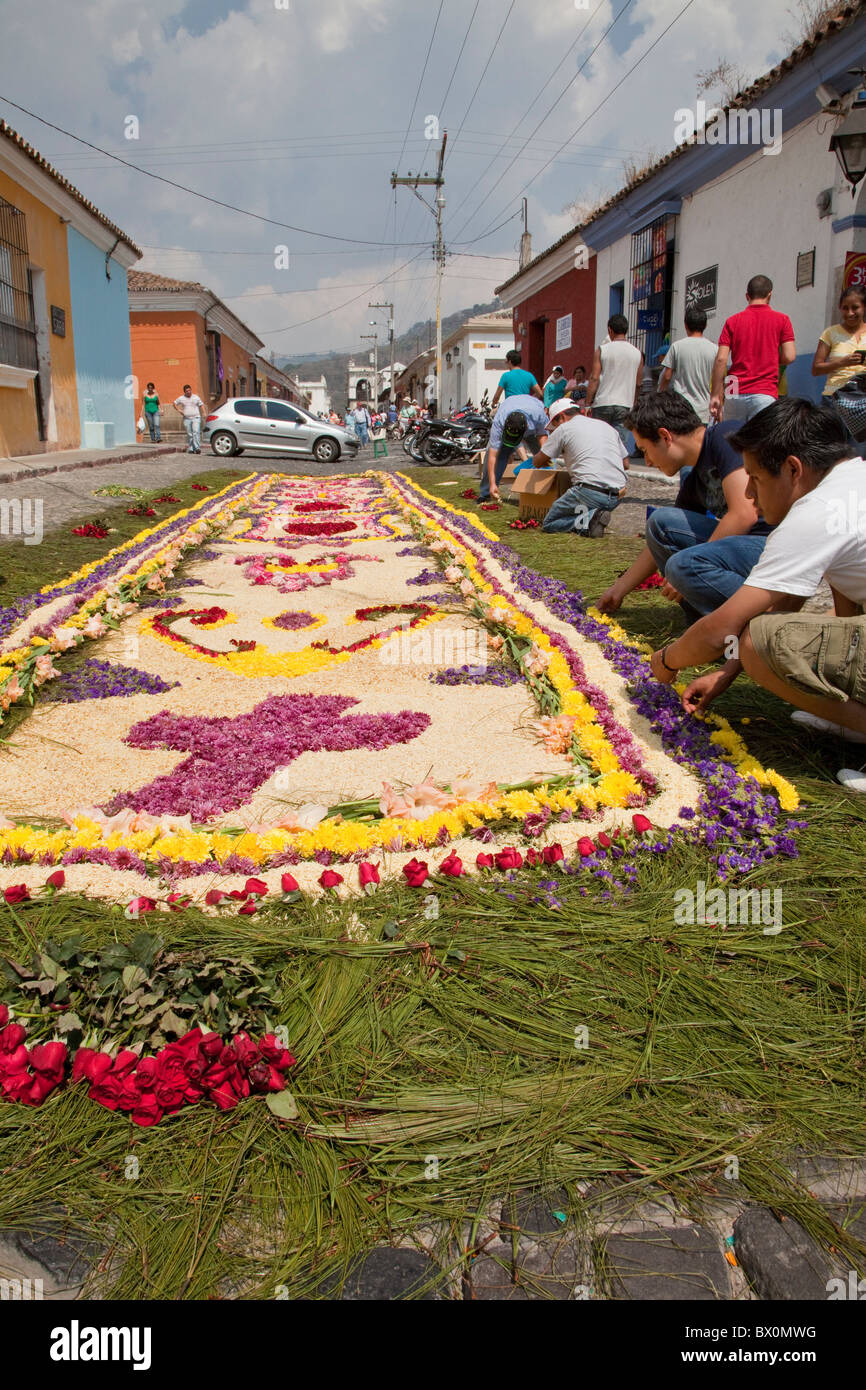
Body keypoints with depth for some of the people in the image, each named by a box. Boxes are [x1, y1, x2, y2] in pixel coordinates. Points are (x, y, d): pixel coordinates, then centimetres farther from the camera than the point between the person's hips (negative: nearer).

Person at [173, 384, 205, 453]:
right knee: (189, 435, 3)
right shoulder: (181, 398, 8)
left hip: (196, 418, -2)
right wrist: (179, 410, 3)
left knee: (196, 432, -18)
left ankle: (197, 448, -24)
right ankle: (191, 449, 9)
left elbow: (201, 405, 13)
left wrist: (203, 413, -2)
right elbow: (175, 403, 20)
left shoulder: (196, 397, 8)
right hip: (186, 419, 2)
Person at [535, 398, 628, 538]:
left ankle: (588, 520, -15)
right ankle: (591, 518, 0)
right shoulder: (608, 426, 22)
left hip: (590, 492, -6)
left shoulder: (563, 428, 6)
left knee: (548, 524, 8)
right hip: (617, 498, 7)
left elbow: (538, 463, 12)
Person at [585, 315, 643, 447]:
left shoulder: (602, 349, -1)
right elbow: (638, 384, 9)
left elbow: (594, 378, -6)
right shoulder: (637, 353, 7)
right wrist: (634, 404, 21)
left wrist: (588, 404, -3)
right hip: (625, 404, 2)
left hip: (602, 403, -2)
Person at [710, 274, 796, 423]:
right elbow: (789, 357, -2)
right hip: (765, 394, -2)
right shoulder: (781, 320, 4)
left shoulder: (732, 321, 7)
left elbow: (721, 359, 0)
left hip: (735, 395, 2)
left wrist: (715, 395, 2)